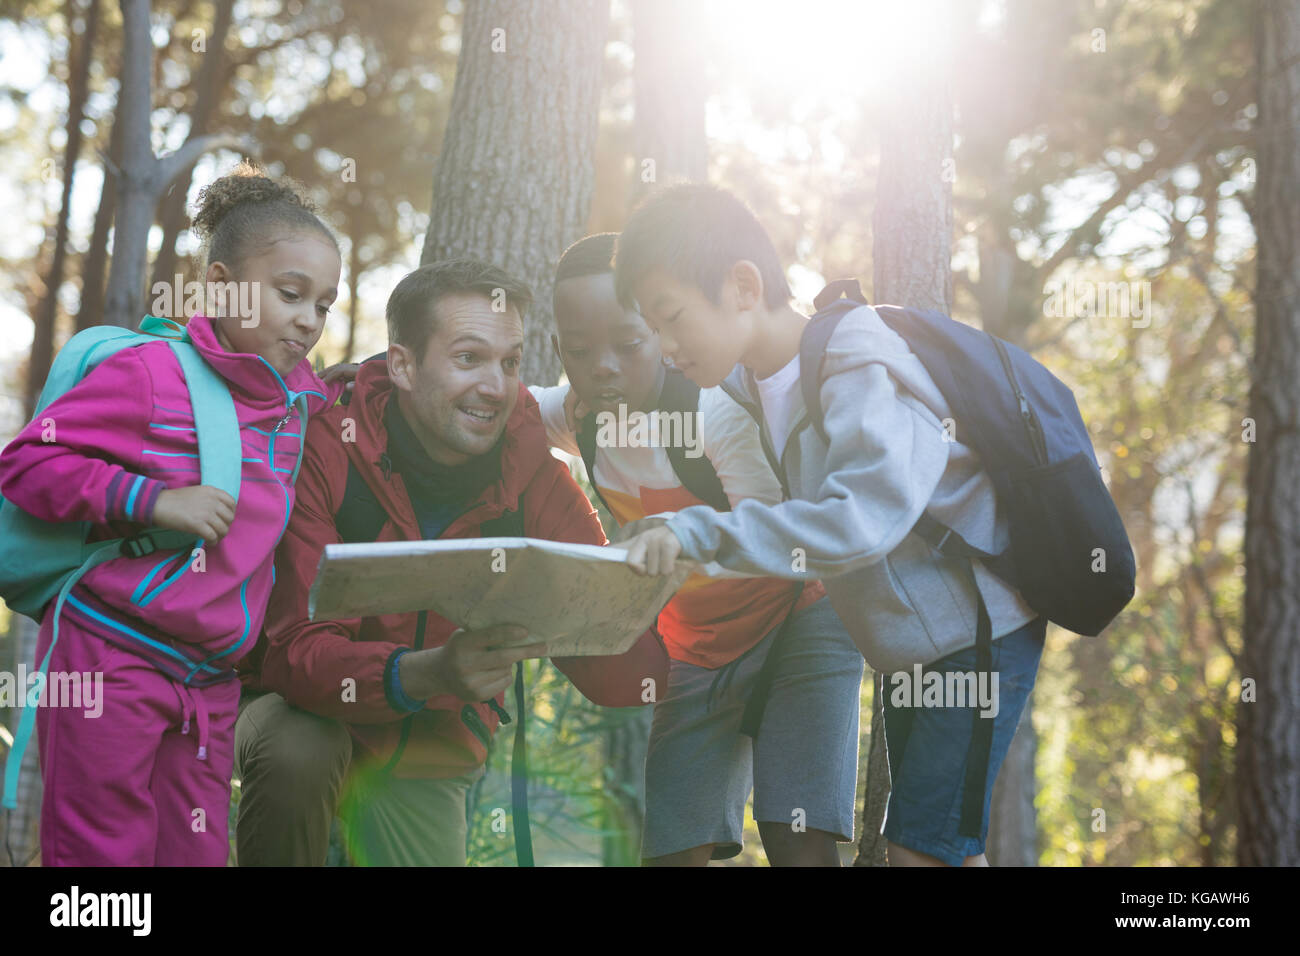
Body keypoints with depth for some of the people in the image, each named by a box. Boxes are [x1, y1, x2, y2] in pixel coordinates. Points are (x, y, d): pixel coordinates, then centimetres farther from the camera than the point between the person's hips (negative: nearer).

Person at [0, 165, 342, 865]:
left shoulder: (306, 397, 12)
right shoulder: (150, 375, -9)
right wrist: (152, 499, -19)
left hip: (212, 683, 6)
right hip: (109, 662, -6)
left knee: (197, 854, 6)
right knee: (104, 856, -3)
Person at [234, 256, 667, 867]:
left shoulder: (538, 483, -13)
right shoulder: (325, 448, -22)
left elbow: (638, 676, -18)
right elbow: (298, 650, -28)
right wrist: (426, 673, -48)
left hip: (431, 758, 4)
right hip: (309, 712, -3)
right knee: (297, 758, -34)